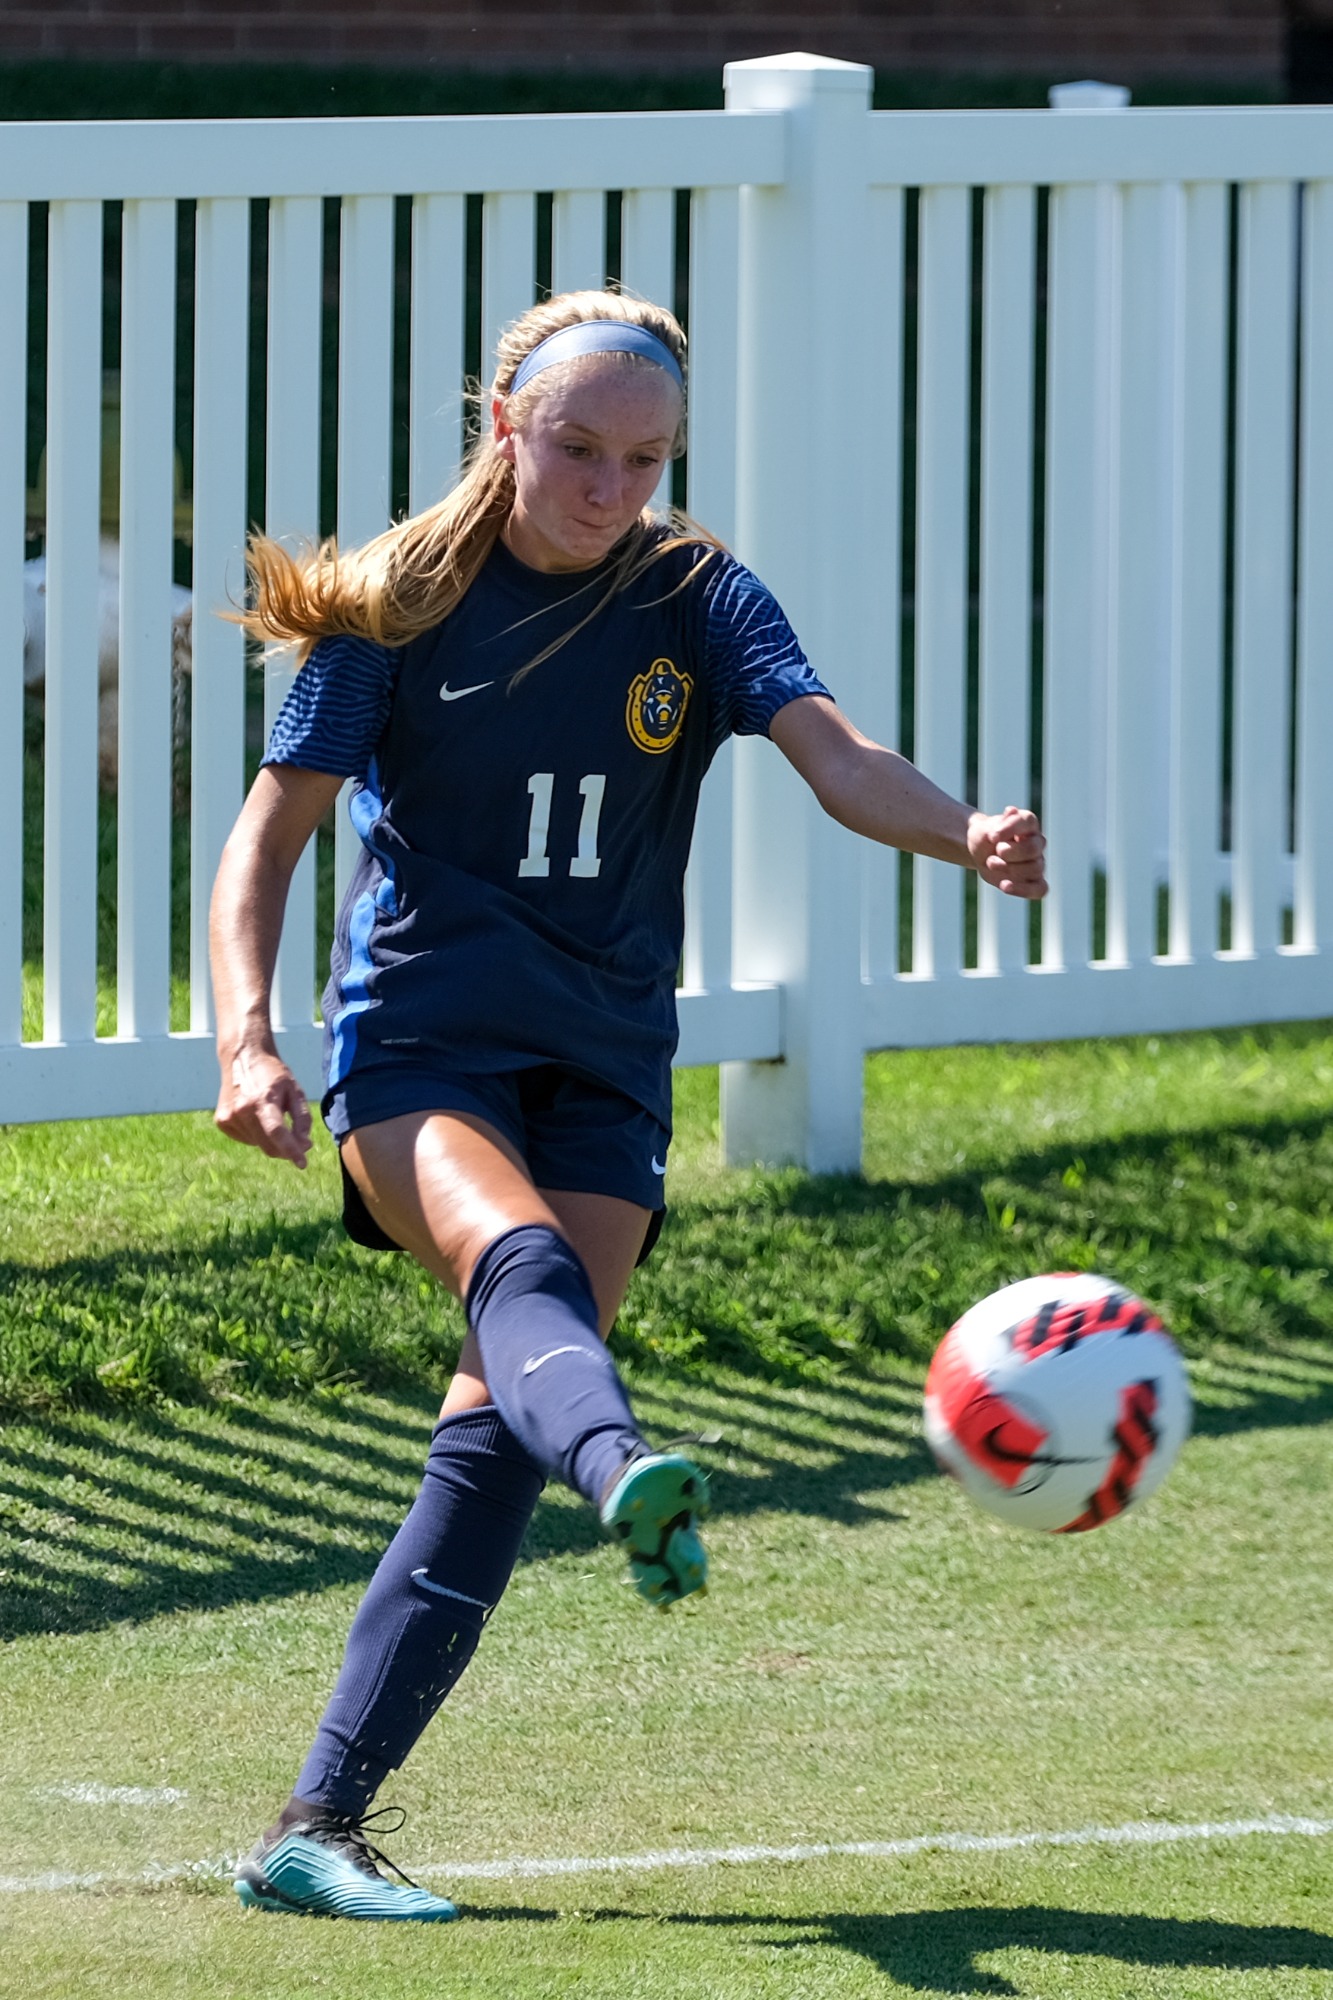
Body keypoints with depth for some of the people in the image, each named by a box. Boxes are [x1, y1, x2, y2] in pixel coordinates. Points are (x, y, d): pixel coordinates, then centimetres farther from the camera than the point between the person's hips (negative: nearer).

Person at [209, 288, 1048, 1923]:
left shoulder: (696, 602, 2)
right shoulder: (394, 607, 0)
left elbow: (837, 759, -14)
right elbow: (274, 824, 0)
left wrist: (965, 836, -35)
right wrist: (245, 1036, -15)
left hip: (603, 1066, 2)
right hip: (420, 1040, -2)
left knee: (501, 1420, -13)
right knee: (526, 1264, -33)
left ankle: (319, 1826, -12)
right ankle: (633, 1481, -68)